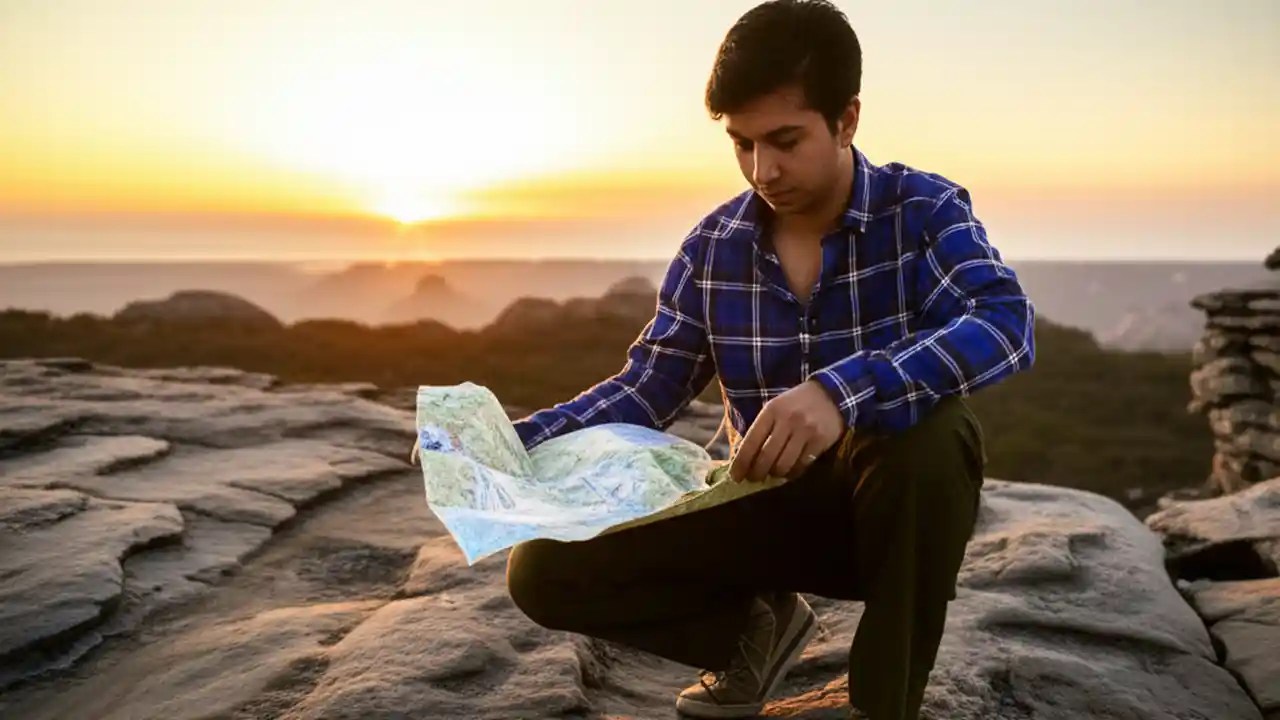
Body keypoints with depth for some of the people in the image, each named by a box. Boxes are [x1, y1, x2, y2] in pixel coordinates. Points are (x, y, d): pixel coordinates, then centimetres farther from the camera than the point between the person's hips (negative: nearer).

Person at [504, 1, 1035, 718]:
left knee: (933, 433, -39)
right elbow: (648, 386, 1)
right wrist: (520, 442, -16)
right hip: (771, 505, 3)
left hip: (893, 505, -2)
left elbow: (1006, 322, -29)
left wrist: (844, 391, -46)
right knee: (545, 569, -12)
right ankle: (760, 624, 11)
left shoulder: (923, 208, -12)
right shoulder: (713, 245, -2)